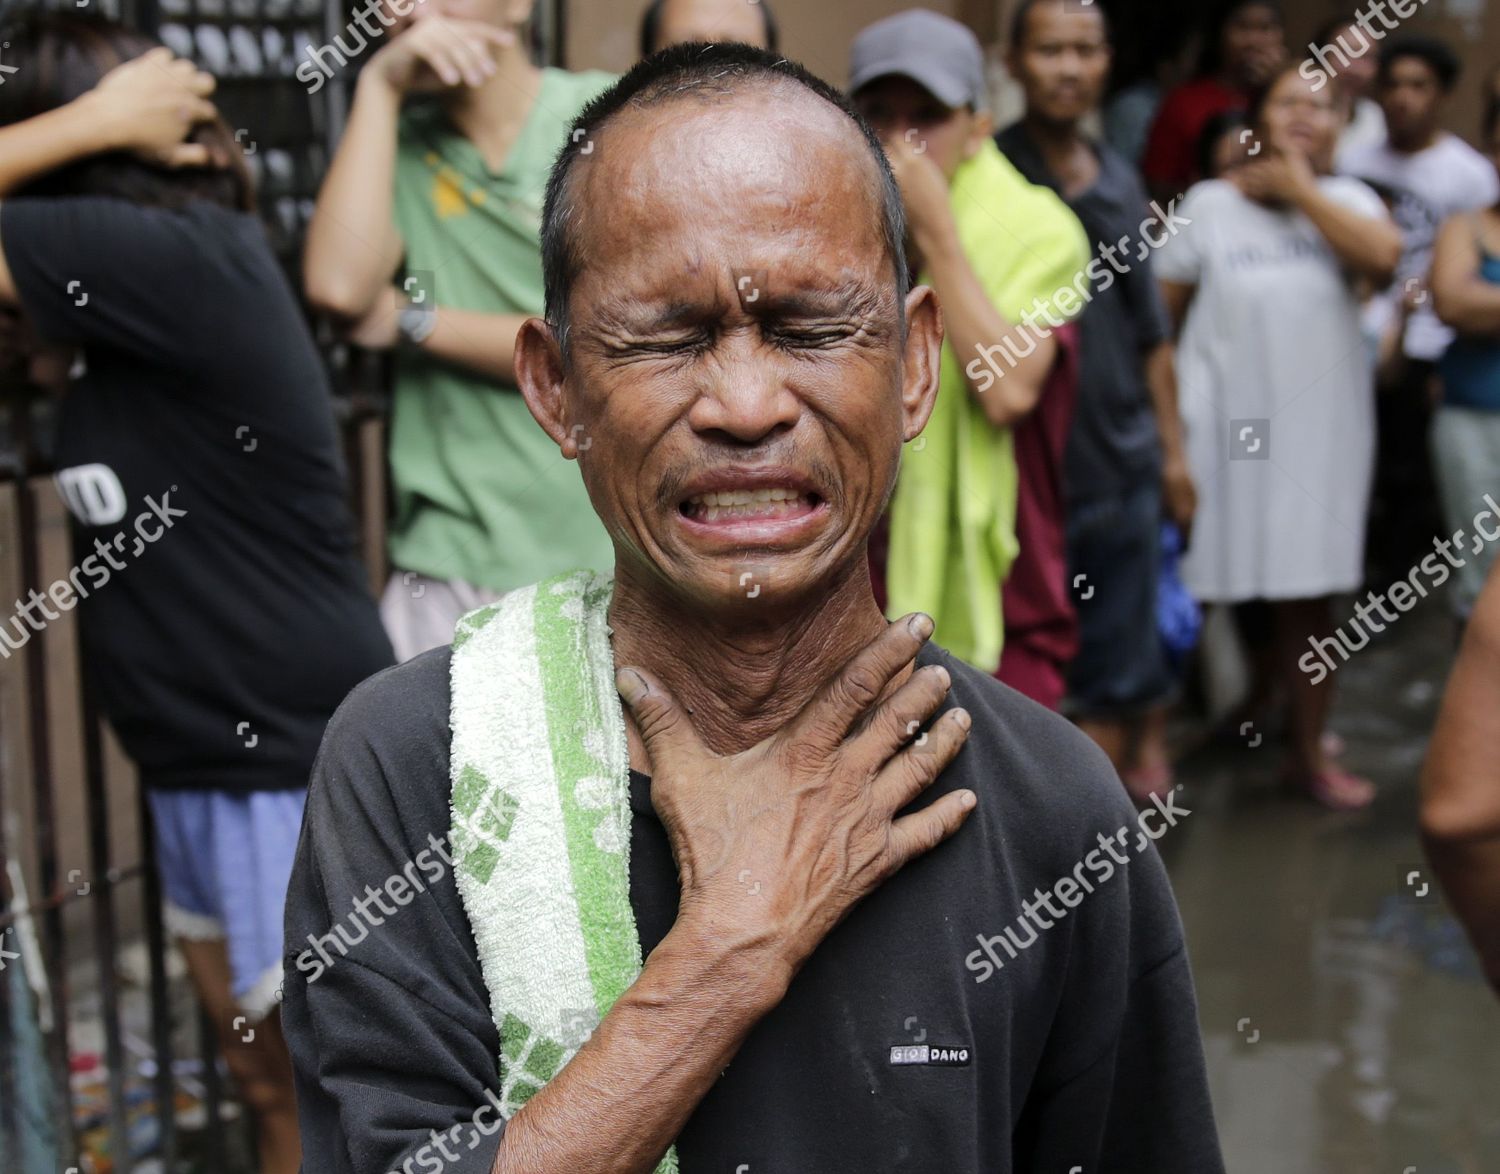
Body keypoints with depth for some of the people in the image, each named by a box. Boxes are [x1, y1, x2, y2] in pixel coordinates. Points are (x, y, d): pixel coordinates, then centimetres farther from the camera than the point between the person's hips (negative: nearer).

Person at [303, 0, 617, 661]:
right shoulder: (399, 151, 7)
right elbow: (340, 286, -13)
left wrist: (414, 321, -5)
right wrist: (379, 87, -8)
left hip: (622, 558, -1)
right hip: (458, 566, 1)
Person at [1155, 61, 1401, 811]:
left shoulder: (1345, 200, 4)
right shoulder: (1211, 204, 0)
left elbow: (1382, 258, -18)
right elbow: (1158, 311, 0)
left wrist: (1301, 187, -12)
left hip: (1318, 429, 2)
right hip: (1221, 427, -2)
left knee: (1310, 598, 11)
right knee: (1185, 588, 2)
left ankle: (1309, 751, 26)